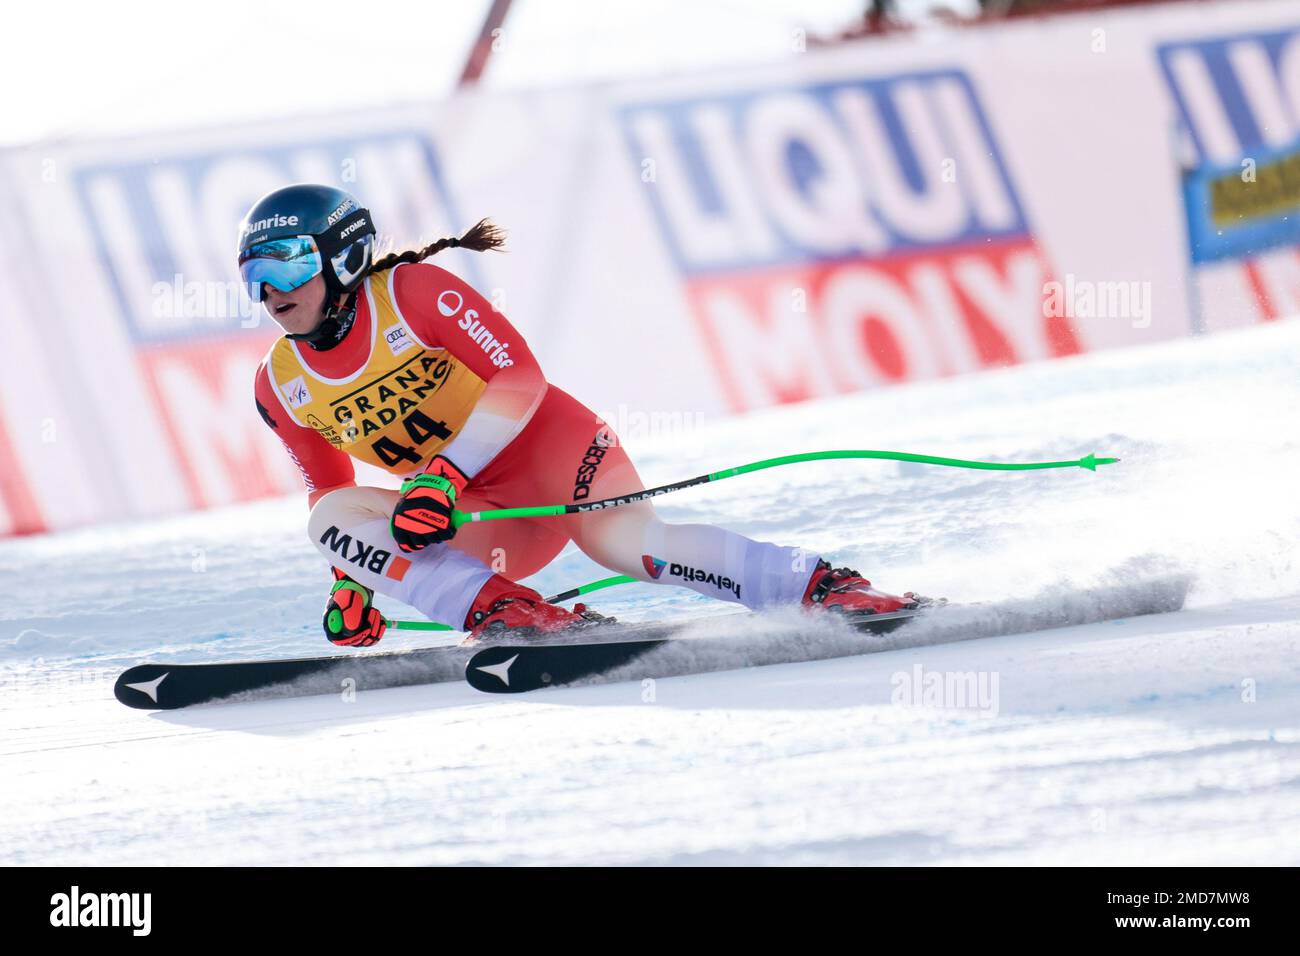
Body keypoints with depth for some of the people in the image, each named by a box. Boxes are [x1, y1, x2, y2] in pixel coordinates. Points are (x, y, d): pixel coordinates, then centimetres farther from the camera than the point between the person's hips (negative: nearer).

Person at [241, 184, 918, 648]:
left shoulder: (411, 291, -12)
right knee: (333, 519, -20)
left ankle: (826, 588, -29)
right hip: (479, 523, 5)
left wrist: (441, 475, -27)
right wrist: (349, 582, 9)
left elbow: (519, 377, -18)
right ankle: (499, 609, -32)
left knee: (629, 545, -34)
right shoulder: (280, 388, 4)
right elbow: (328, 487, 21)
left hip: (552, 445, -5)